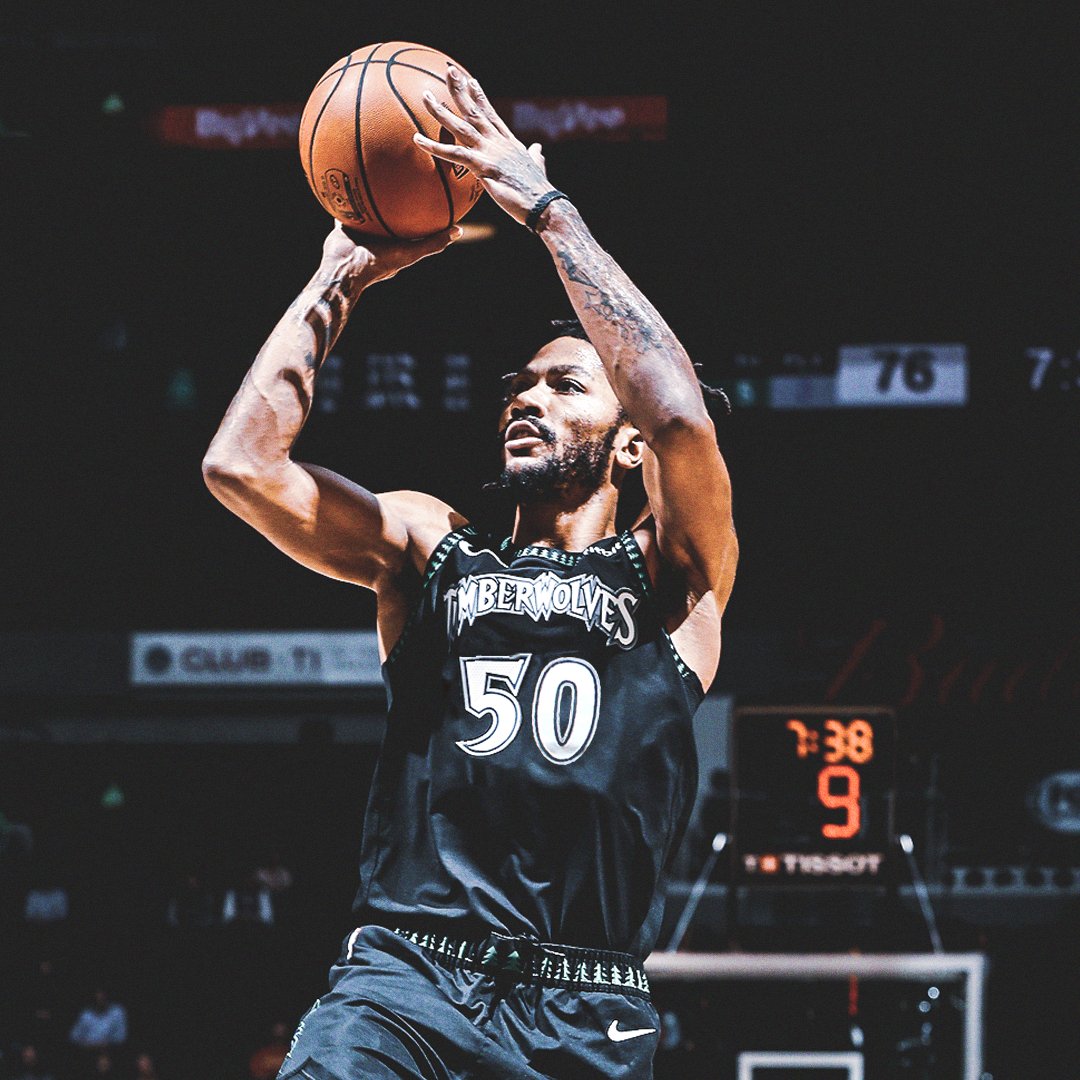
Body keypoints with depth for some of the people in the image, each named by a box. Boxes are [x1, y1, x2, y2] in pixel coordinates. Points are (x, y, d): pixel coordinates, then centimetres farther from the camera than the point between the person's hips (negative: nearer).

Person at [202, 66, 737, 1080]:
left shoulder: (671, 573, 11)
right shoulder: (427, 544, 19)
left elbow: (676, 412, -9)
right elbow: (240, 465, 5)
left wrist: (546, 209, -3)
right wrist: (342, 278, 9)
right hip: (401, 982, 1)